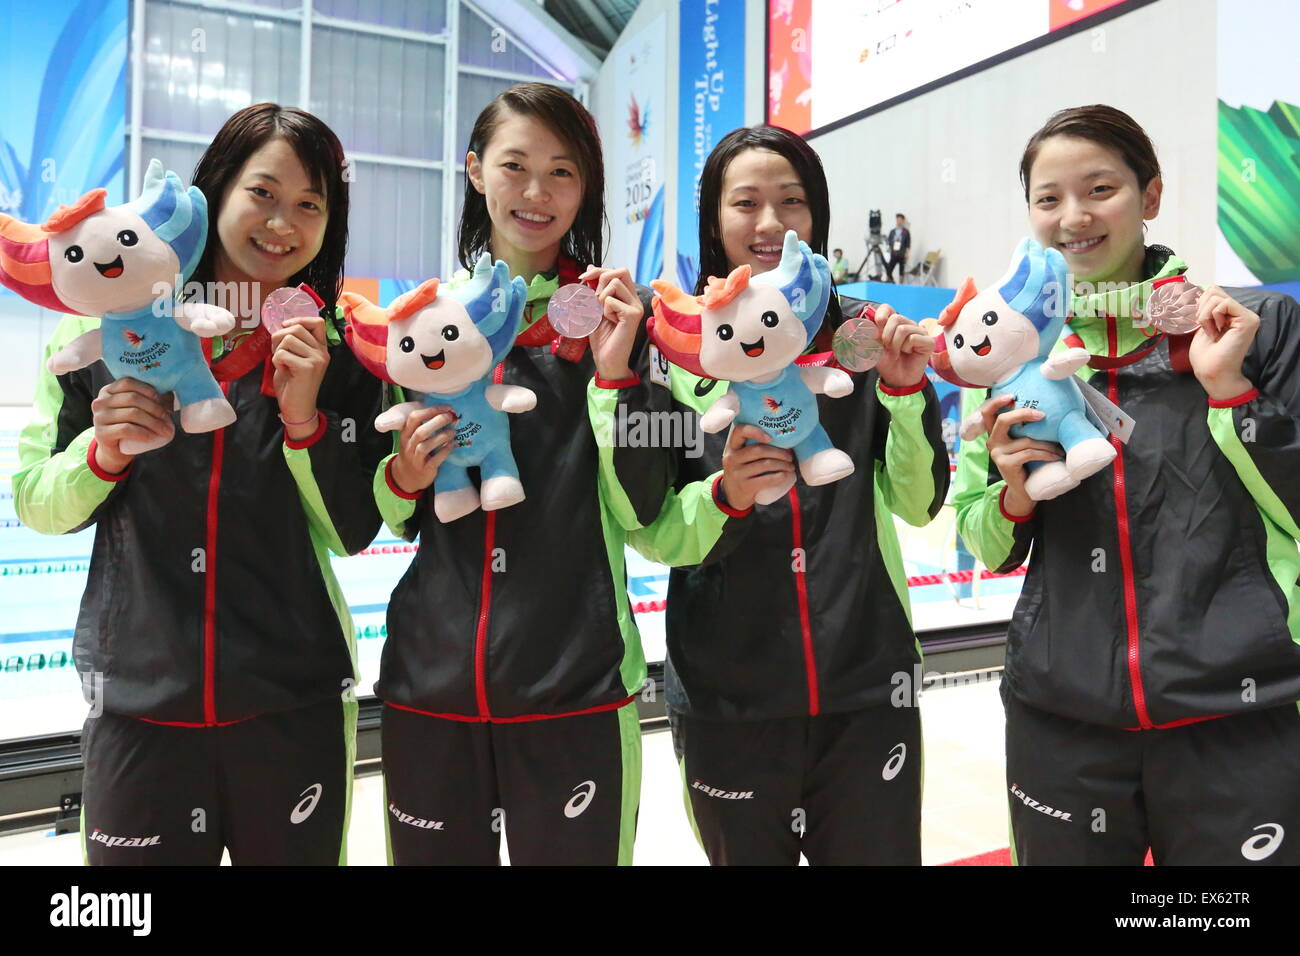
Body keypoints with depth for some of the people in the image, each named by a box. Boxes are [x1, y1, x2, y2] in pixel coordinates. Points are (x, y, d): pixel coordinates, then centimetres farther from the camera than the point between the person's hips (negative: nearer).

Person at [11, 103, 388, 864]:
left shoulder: (339, 350, -3)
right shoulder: (108, 321, -2)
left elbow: (352, 534, -3)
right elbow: (38, 507, 4)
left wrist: (306, 417, -17)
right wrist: (106, 451, -15)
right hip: (137, 705, 1)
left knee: (296, 850, 15)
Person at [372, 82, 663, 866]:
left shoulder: (614, 316, 0)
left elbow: (638, 511, -6)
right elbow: (398, 518, 13)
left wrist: (616, 370, -18)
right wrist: (402, 479, -8)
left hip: (575, 691, -2)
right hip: (428, 681, 3)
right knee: (432, 852, 15)